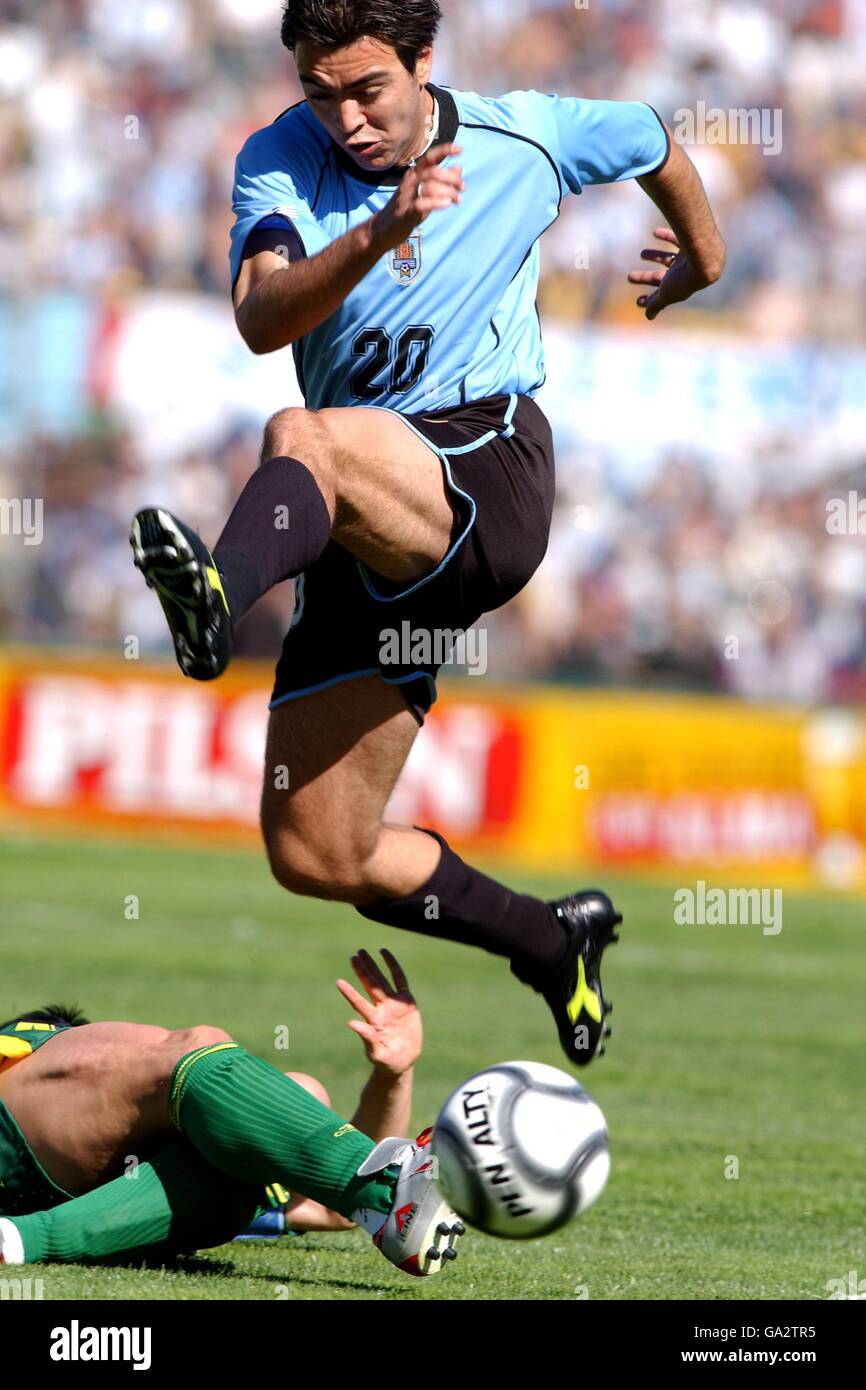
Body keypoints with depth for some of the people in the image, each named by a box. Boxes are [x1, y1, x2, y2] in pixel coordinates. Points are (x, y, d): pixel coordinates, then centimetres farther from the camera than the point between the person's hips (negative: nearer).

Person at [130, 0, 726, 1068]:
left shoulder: (528, 139, 2)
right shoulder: (280, 162, 2)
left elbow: (654, 141, 26)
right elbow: (261, 321, -18)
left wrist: (702, 257, 44)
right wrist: (379, 232, -34)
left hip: (491, 473, -4)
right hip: (362, 538, 4)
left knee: (305, 439, -38)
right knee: (314, 858, 2)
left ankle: (221, 589, -71)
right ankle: (554, 944, 23)